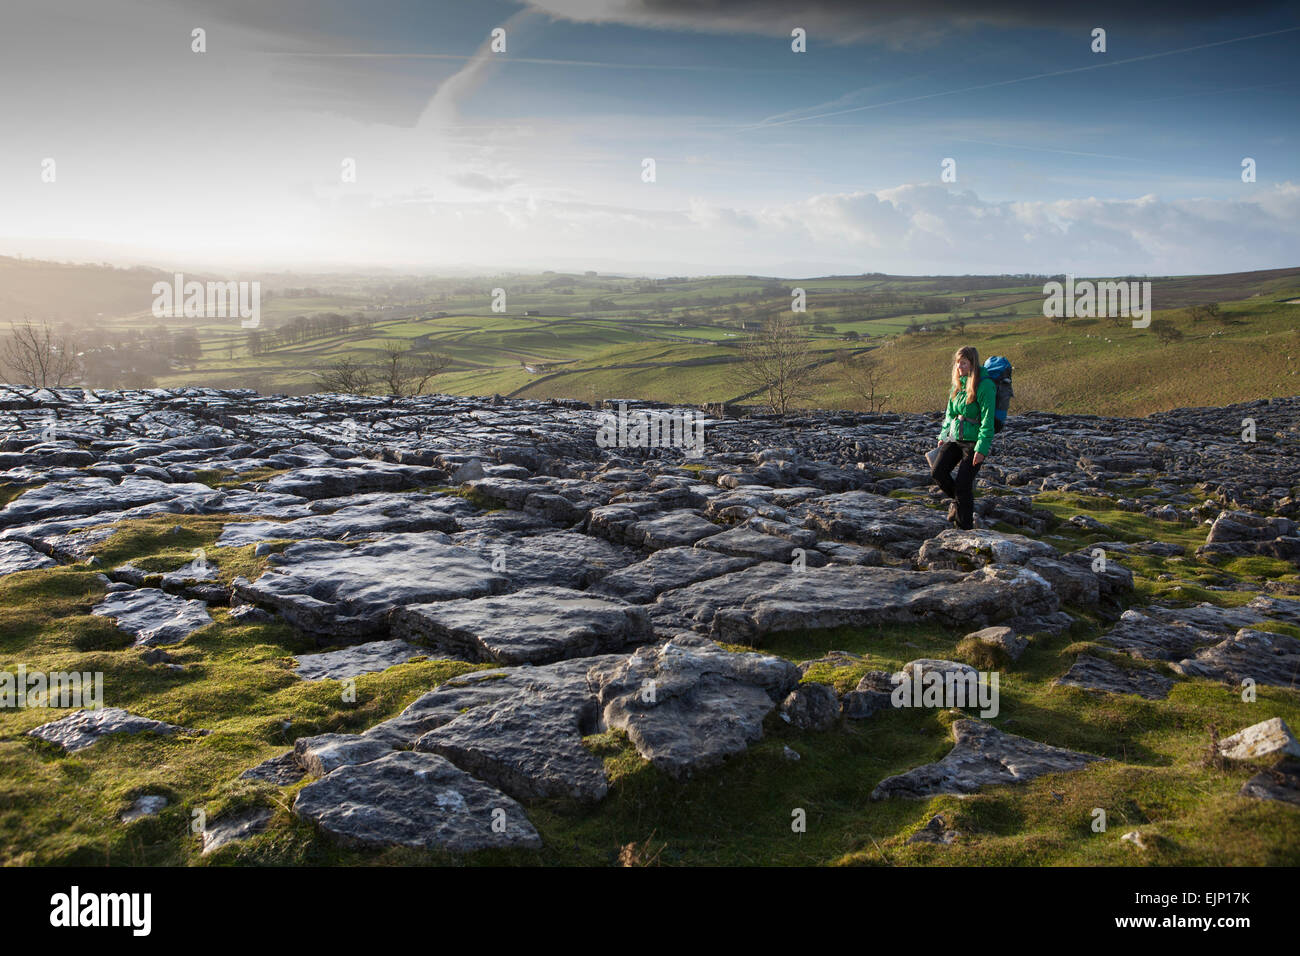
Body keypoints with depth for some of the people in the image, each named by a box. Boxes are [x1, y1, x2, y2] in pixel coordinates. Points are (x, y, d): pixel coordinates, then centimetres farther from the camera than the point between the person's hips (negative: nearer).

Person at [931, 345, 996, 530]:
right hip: (954, 438, 7)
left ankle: (966, 527, 5)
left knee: (963, 483, -10)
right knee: (938, 472, -8)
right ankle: (958, 500, 19)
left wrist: (982, 449, -21)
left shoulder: (985, 386, -15)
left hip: (974, 441, -7)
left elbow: (987, 420, -18)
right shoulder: (958, 384, 8)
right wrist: (944, 435, 17)